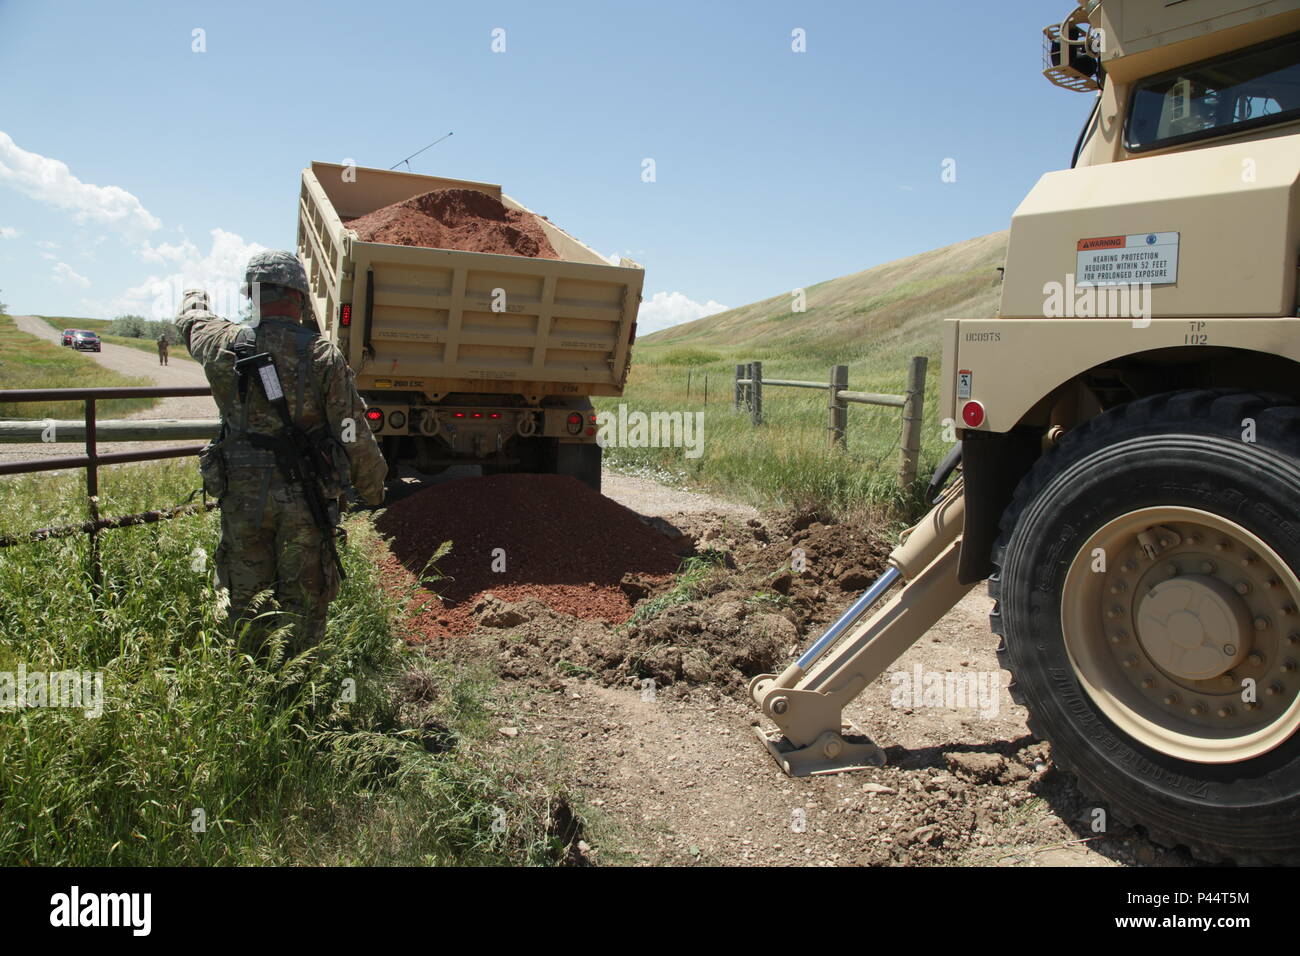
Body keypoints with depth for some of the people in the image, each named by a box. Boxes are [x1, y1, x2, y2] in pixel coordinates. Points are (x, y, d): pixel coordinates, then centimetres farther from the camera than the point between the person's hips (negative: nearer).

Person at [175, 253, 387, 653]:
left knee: (245, 599, 16)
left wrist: (194, 298, 46)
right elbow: (354, 433, -9)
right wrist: (372, 488, 4)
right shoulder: (323, 354, -10)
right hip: (306, 497, -2)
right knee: (306, 602, 10)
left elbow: (190, 323, 23)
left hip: (241, 494, 2)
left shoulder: (225, 345, -3)